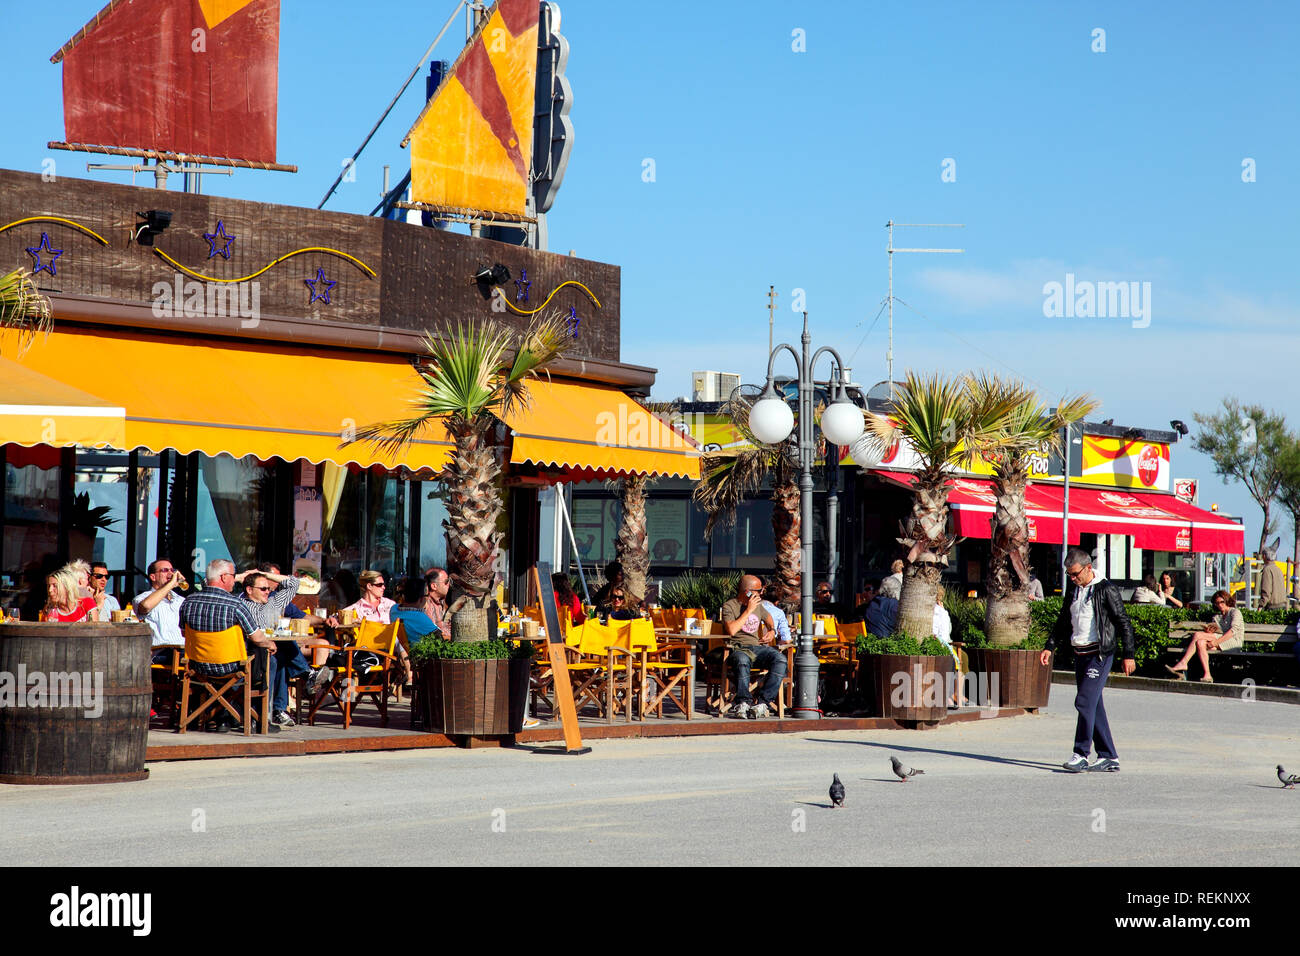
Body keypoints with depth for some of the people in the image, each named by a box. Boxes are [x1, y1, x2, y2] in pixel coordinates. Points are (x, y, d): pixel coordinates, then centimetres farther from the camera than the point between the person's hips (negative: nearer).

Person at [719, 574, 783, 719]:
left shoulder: (758, 605, 19)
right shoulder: (729, 606, -1)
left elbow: (768, 617, 43)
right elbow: (731, 630, -18)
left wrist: (771, 631, 22)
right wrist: (748, 610, -12)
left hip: (758, 647, 5)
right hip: (739, 649, -5)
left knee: (780, 659, -27)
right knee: (742, 661, -42)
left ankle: (764, 701, -32)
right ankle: (743, 702, -33)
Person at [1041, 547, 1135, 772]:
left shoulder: (1106, 590, -9)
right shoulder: (1073, 589, 12)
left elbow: (1124, 623, -6)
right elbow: (1064, 621, 23)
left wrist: (1128, 655, -9)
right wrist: (1049, 647, 17)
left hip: (1100, 654, -7)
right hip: (1080, 654, 7)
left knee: (1085, 701, -15)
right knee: (1093, 705, 7)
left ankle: (1081, 755, -12)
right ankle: (1108, 757, 13)